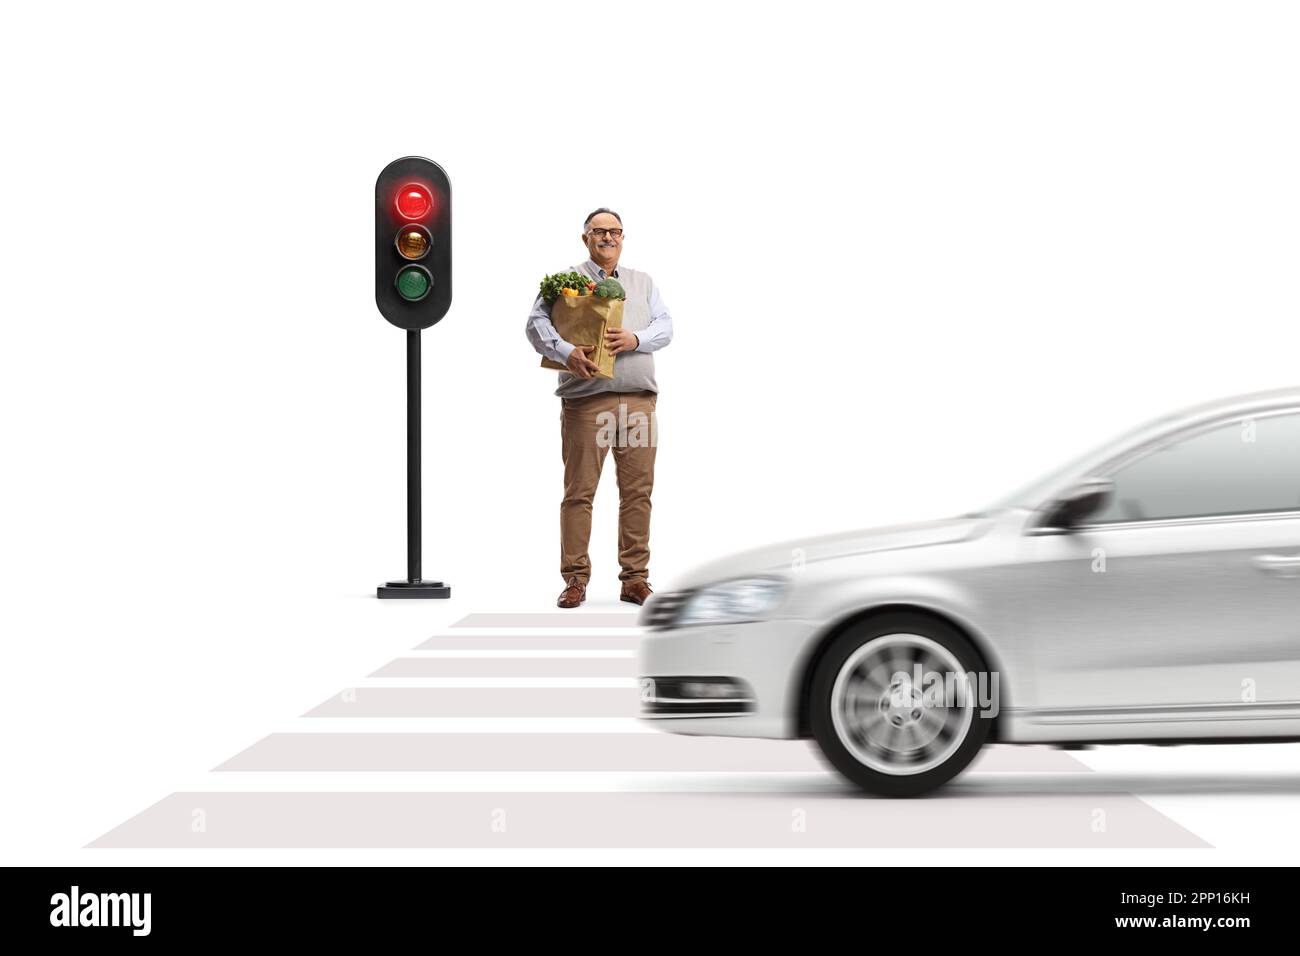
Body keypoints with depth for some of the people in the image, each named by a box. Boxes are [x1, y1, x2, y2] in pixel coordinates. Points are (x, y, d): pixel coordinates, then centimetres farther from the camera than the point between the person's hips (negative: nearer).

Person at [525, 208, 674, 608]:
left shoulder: (642, 282, 20)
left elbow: (665, 327, 10)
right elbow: (537, 323, -5)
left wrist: (635, 339, -12)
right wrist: (567, 351, -22)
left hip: (639, 400, 3)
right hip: (586, 399, -3)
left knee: (638, 490, 1)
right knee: (579, 490, -3)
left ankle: (635, 578, 7)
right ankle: (575, 579, 3)